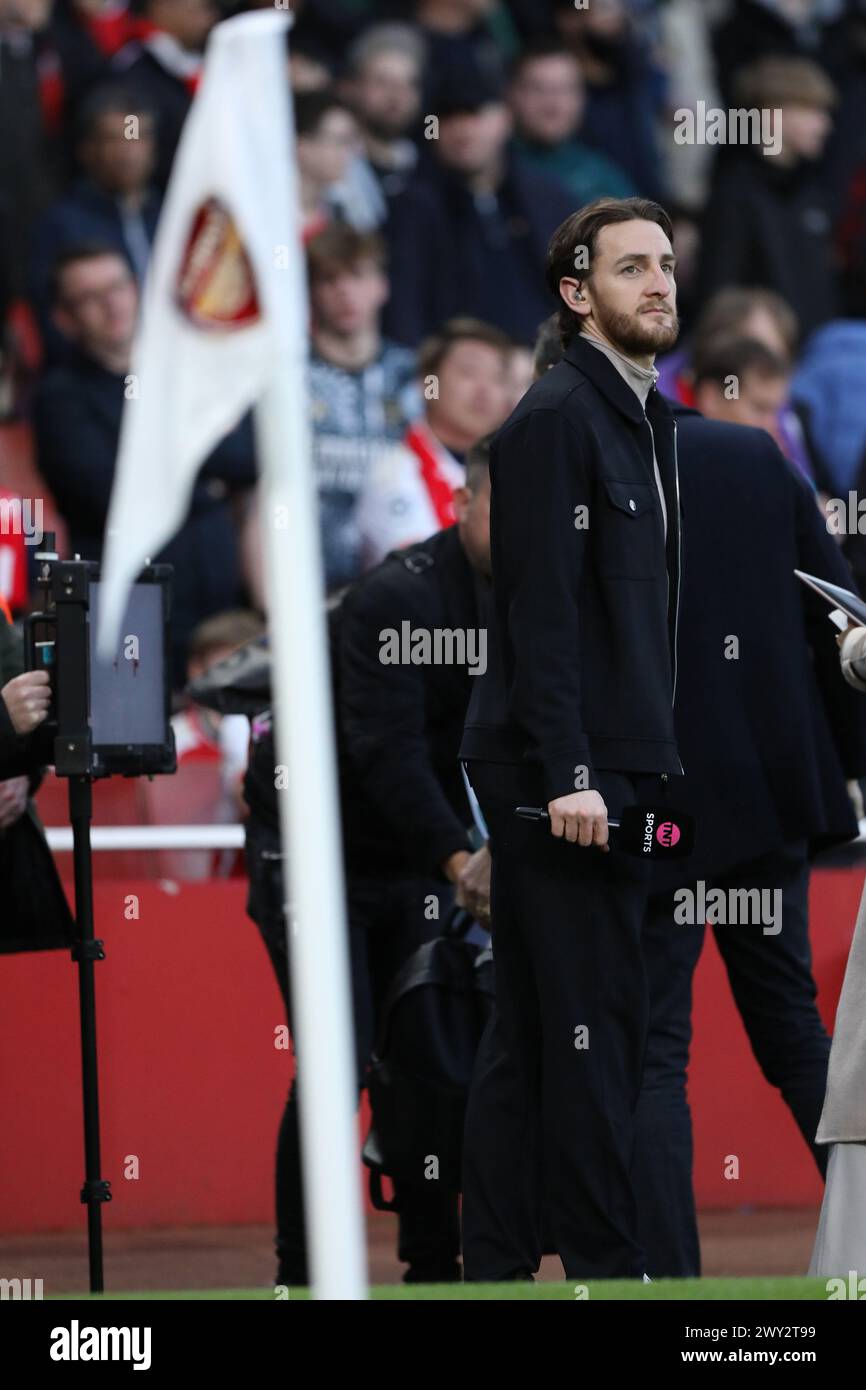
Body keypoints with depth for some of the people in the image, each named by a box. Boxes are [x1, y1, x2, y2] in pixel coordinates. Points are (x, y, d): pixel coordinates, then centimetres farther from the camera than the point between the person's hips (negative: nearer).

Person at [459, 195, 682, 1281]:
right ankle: (602, 1264, -5)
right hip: (561, 771, -10)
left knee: (528, 1031, 10)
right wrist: (568, 776, -21)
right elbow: (543, 610, -17)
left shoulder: (647, 420, 18)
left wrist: (651, 764, 14)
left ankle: (497, 1263, 13)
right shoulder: (556, 419, -11)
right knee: (591, 1023, -8)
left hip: (615, 768, 10)